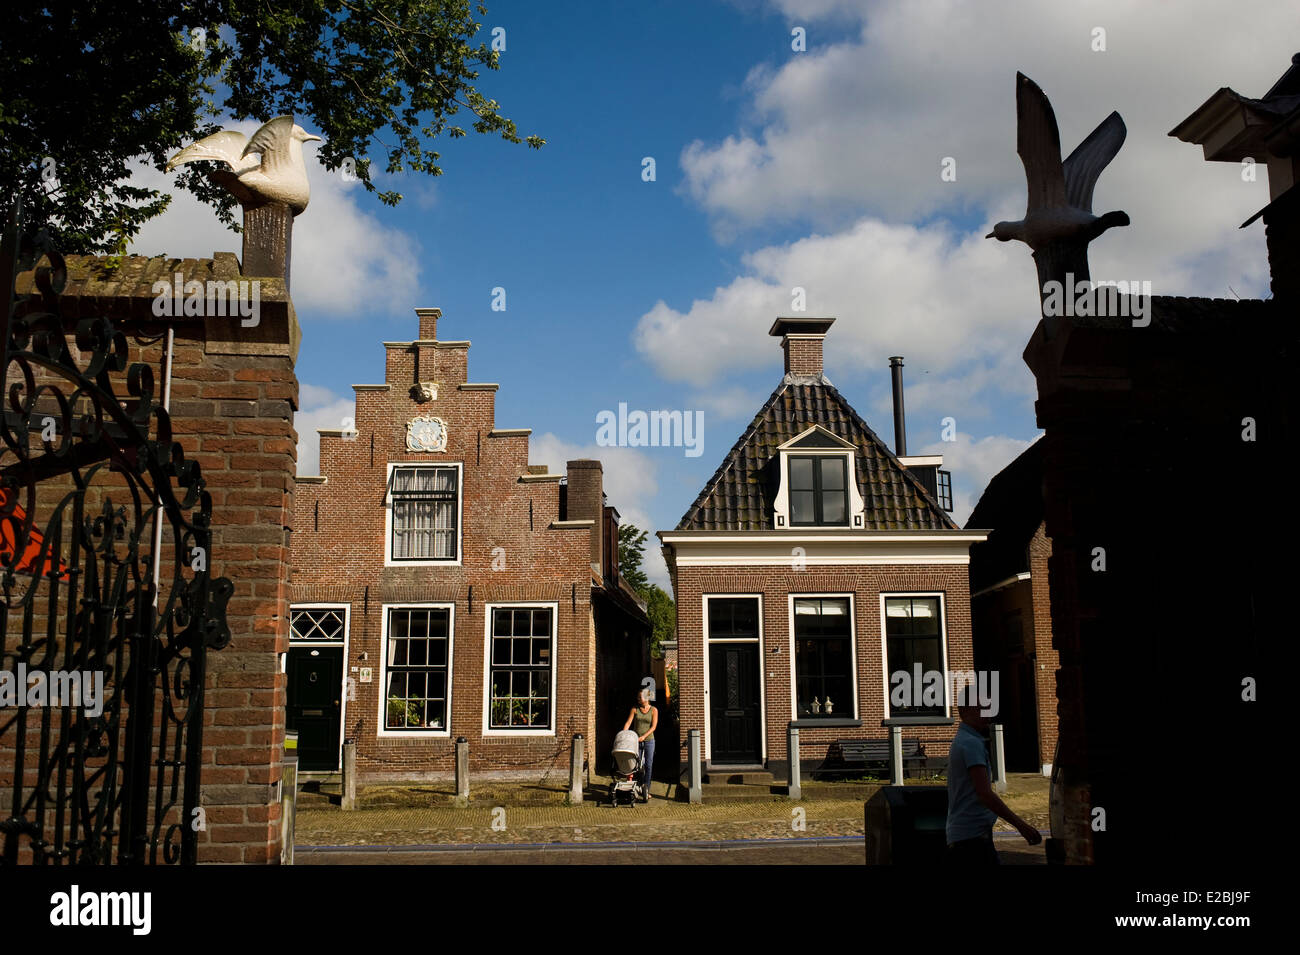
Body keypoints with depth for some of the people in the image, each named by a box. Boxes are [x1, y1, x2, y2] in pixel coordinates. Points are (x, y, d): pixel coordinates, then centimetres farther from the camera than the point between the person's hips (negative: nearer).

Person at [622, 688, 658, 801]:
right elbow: (628, 723, -2)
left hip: (648, 740, -1)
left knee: (648, 765, 0)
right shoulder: (634, 709, 4)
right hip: (635, 740, 1)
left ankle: (646, 790, 6)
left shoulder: (654, 710, 0)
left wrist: (644, 736, -19)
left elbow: (653, 726, -7)